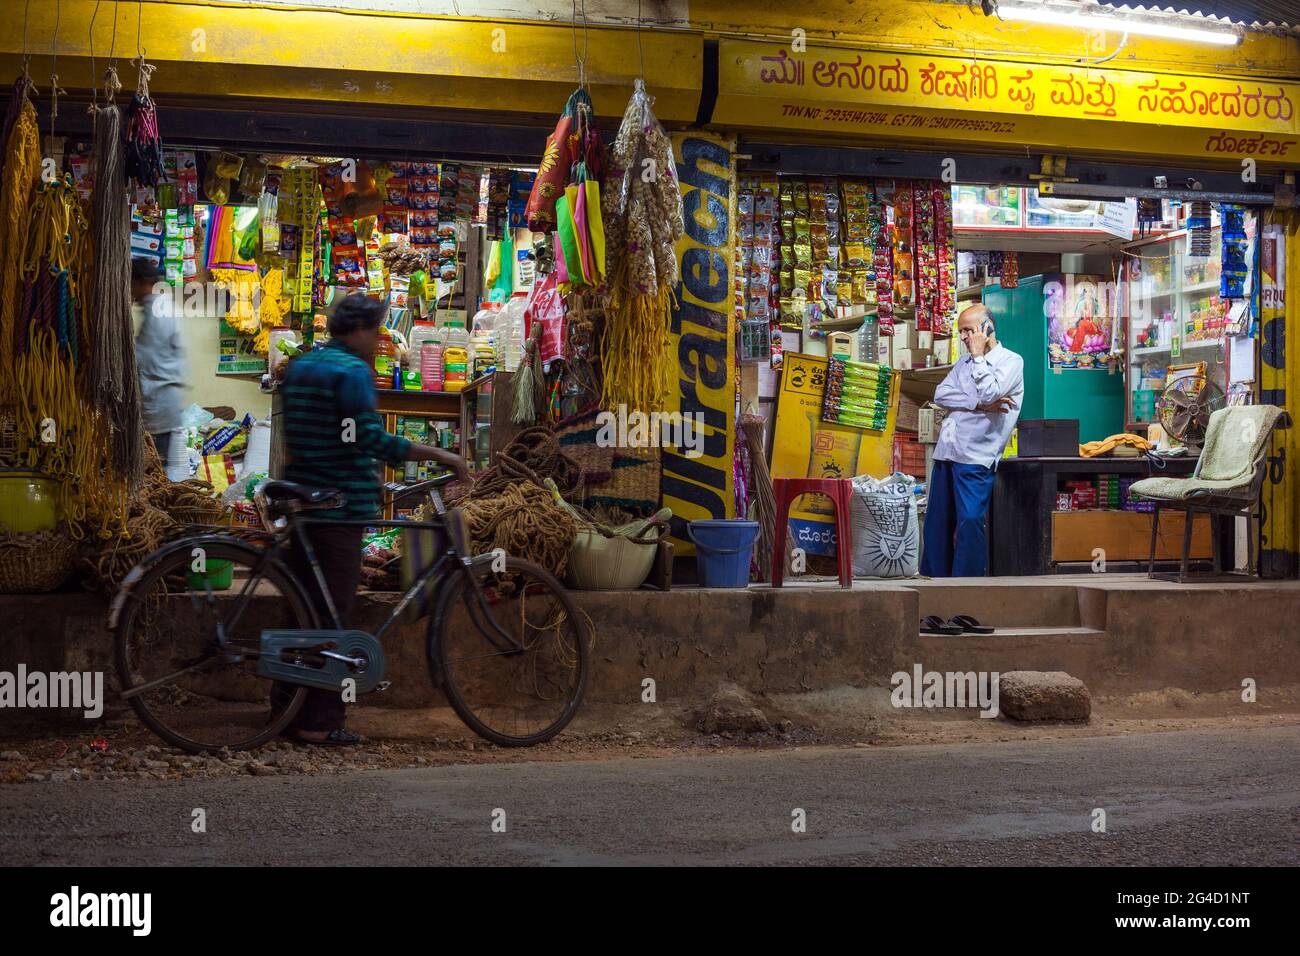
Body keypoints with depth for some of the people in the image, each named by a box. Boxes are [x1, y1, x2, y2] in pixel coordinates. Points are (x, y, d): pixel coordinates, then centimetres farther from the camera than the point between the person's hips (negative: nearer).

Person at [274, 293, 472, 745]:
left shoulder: (299, 367, 15)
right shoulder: (352, 371, -13)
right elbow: (371, 439, -23)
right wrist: (438, 454, -23)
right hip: (340, 502, -9)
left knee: (304, 606, 16)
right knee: (333, 613, -4)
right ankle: (321, 723, -1)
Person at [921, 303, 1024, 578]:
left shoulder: (1011, 361, 0)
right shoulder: (964, 361, 19)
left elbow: (989, 393, -17)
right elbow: (940, 395, 4)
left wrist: (978, 356, -6)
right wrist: (978, 404, -10)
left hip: (975, 455, -7)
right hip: (946, 452, 7)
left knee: (970, 521, -11)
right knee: (937, 522, 8)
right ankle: (938, 579, 16)